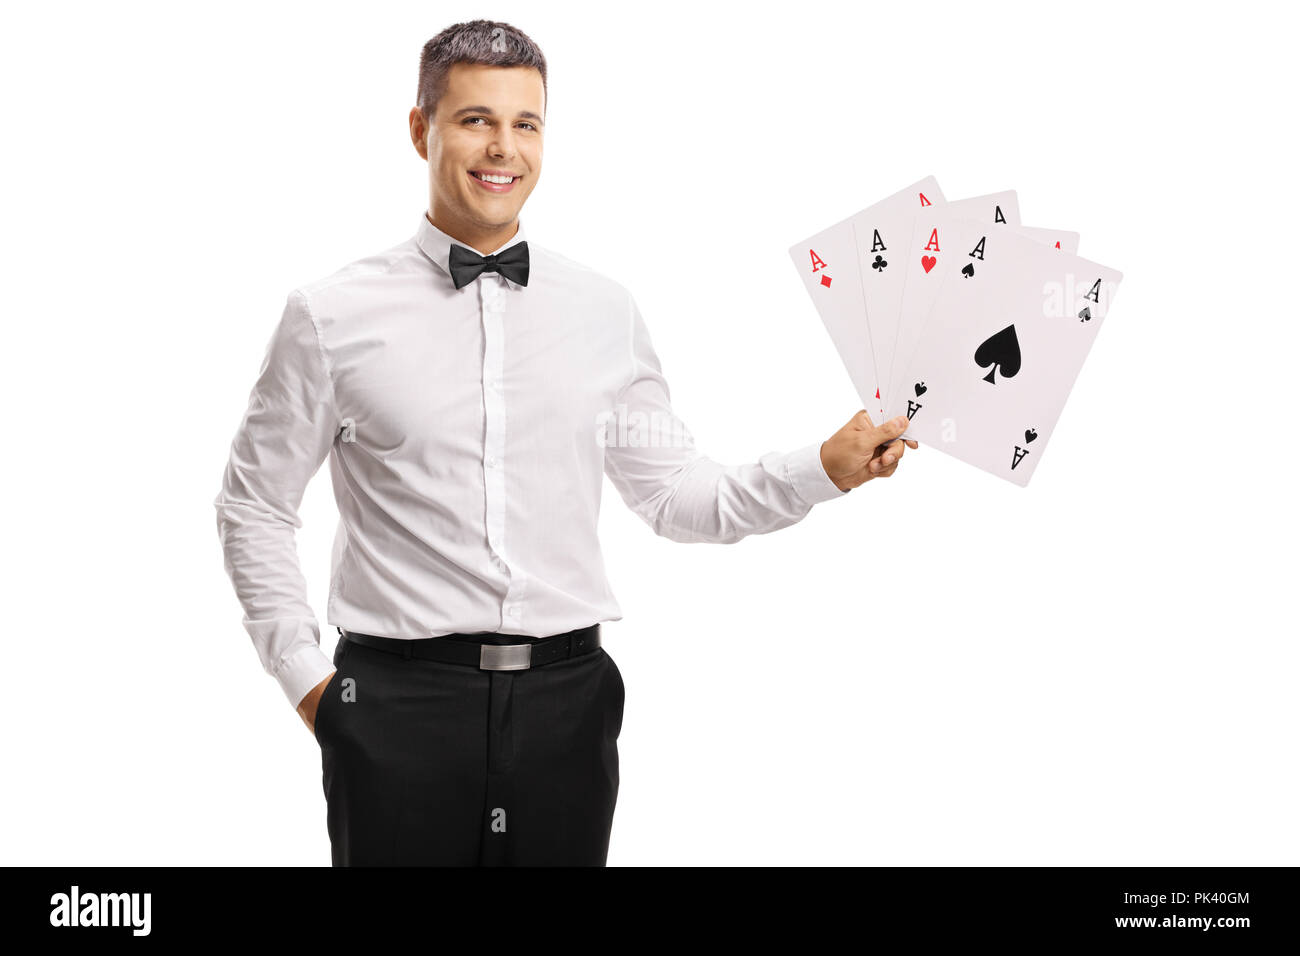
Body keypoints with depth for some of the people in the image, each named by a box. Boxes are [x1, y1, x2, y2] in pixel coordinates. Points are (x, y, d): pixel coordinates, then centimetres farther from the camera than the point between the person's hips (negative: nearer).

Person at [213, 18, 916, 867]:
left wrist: (828, 468, -2)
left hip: (566, 699, 2)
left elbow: (677, 496, 9)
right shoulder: (334, 316, -1)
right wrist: (305, 676, 1)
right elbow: (253, 506, 6)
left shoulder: (606, 312, 6)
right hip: (400, 700, -2)